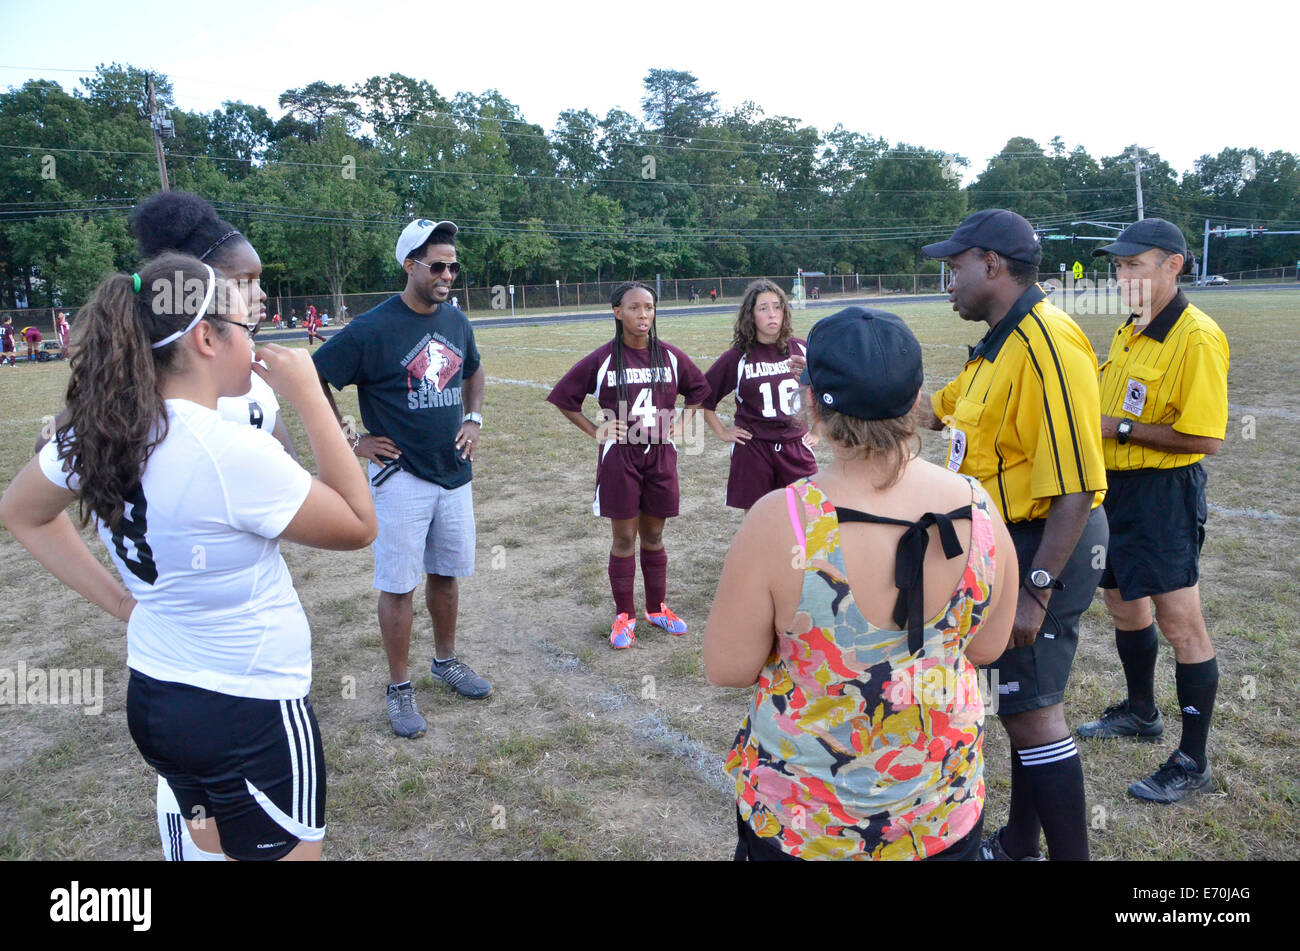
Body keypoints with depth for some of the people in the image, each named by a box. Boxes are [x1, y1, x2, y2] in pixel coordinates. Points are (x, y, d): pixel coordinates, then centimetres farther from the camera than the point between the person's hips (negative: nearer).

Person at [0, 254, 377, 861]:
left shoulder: (96, 433, -5)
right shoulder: (233, 454, -27)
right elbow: (358, 525, -15)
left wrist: (120, 600, 10)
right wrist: (308, 398, -15)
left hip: (151, 698, 7)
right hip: (253, 716, -7)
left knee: (212, 847, 27)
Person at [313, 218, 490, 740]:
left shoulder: (457, 321, 5)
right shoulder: (372, 328, -14)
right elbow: (312, 378, -9)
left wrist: (474, 419, 11)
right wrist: (350, 440, -10)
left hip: (455, 472, 6)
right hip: (400, 477, -5)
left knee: (446, 574, 17)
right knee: (399, 584, 2)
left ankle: (446, 661, 36)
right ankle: (399, 688, 16)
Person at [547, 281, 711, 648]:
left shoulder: (670, 356, 1)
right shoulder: (603, 359, -6)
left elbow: (699, 389, 18)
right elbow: (563, 396, 1)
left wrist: (682, 423, 7)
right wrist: (594, 432, -3)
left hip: (661, 456, 2)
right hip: (619, 457, -2)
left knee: (653, 537, 13)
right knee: (624, 539, 4)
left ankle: (657, 608, 27)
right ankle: (624, 616, 17)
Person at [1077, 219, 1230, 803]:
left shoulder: (1197, 338, -18)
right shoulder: (1128, 332, 10)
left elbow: (1205, 437, -23)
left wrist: (1121, 429, -19)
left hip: (1163, 492, -9)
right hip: (1115, 486, 9)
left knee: (1179, 622, -3)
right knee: (1123, 602, 21)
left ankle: (1193, 762, 10)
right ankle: (1141, 712, 42)